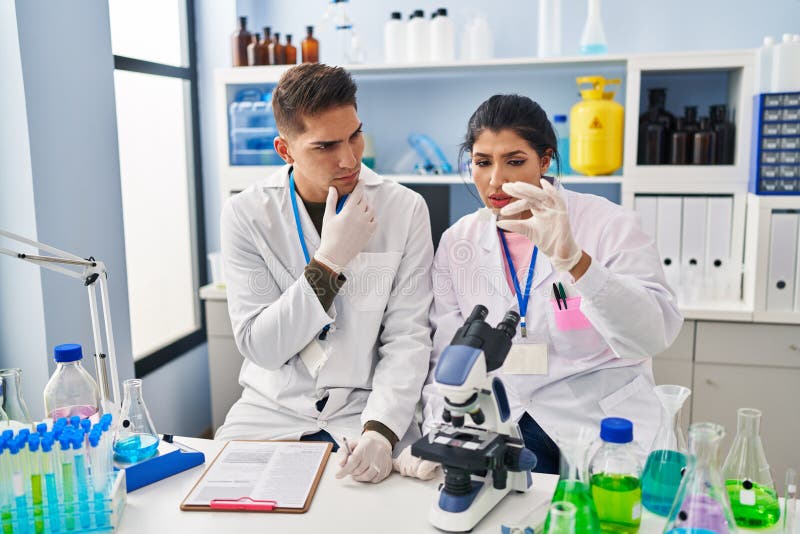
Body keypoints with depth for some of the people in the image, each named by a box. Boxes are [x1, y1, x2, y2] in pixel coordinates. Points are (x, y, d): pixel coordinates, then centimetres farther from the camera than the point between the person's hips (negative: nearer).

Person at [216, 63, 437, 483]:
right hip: (273, 410, 1)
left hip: (366, 409, -1)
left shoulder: (405, 210, -6)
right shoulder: (246, 214, -7)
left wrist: (380, 429, -22)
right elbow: (258, 346, -11)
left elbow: (407, 338, -7)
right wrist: (329, 262, -21)